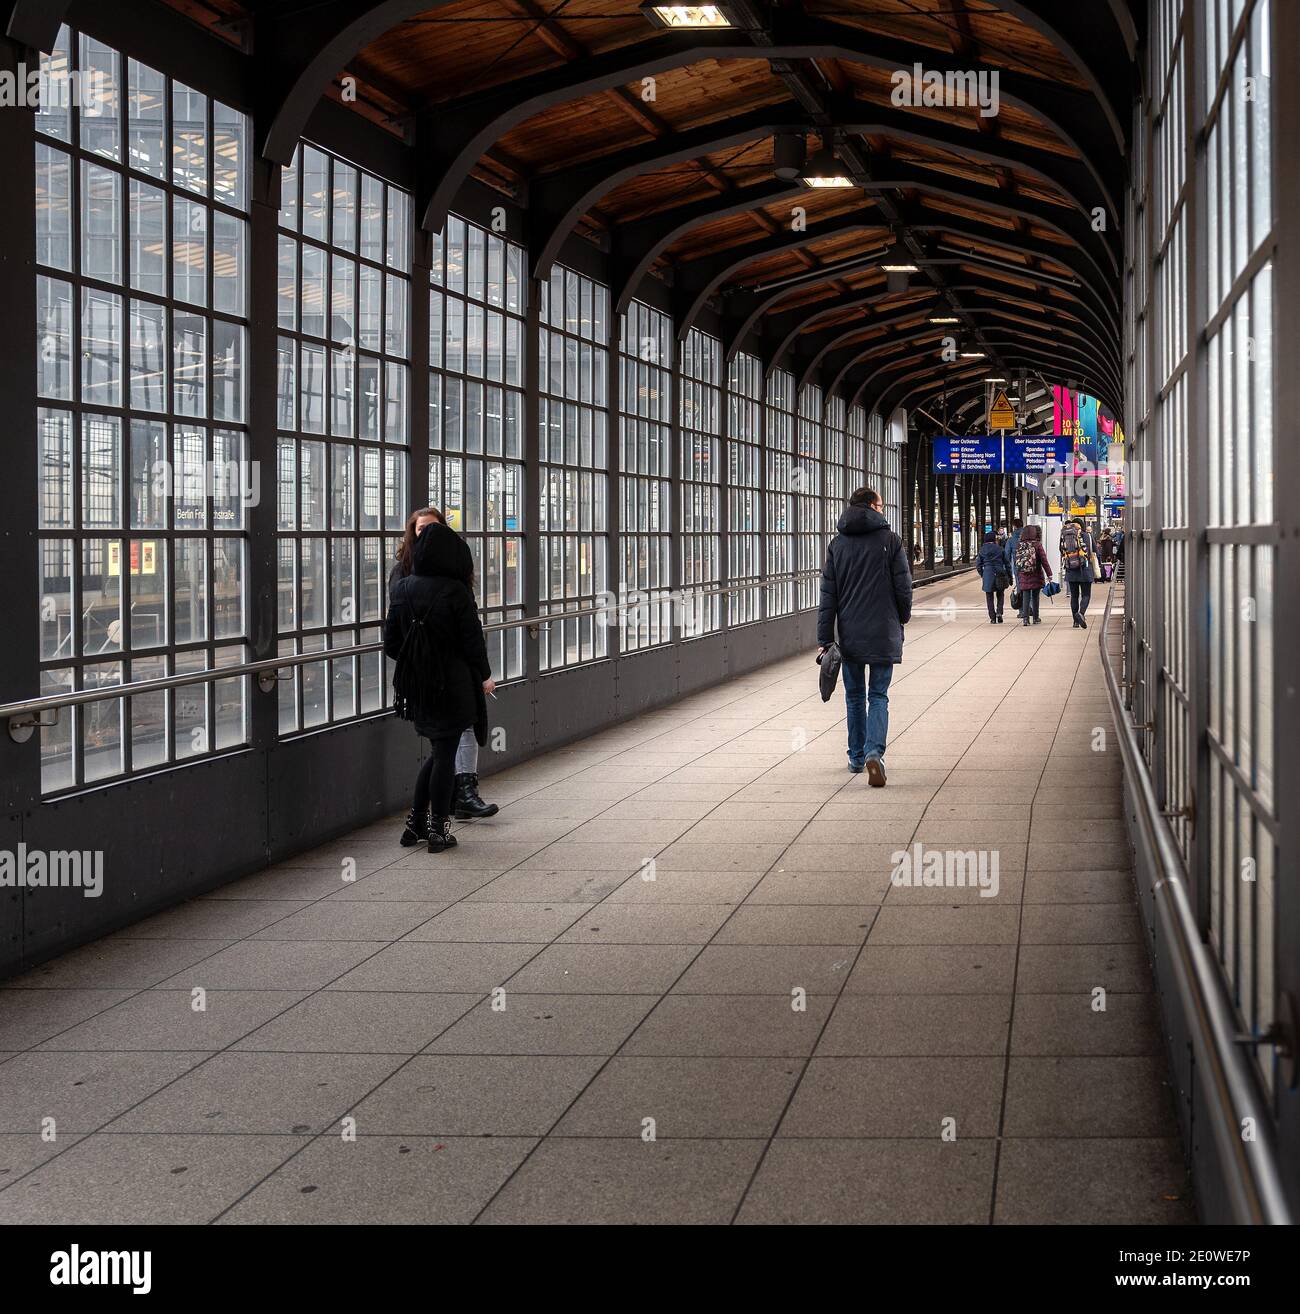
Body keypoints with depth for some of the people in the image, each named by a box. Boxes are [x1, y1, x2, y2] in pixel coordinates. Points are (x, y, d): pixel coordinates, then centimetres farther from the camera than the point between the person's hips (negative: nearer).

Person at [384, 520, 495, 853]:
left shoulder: (402, 588, -1)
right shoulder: (456, 591, -16)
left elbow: (391, 643, 3)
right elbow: (472, 639, -11)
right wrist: (485, 676, 5)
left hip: (415, 686, 5)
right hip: (452, 685, -5)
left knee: (438, 750, 21)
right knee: (445, 754, 5)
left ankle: (416, 820, 19)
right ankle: (437, 829, 9)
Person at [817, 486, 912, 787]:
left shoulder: (837, 544, 5)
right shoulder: (890, 540, -4)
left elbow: (828, 594, 2)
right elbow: (903, 586, -2)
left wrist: (825, 638, 3)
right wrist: (902, 617, 17)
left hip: (849, 635, 2)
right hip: (884, 633, -2)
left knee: (854, 695, 16)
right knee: (878, 696, 2)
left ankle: (856, 756, 22)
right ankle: (874, 752, -19)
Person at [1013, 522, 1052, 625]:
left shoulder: (1019, 545, 1)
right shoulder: (1037, 545, -9)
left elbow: (1017, 560, 6)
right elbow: (1044, 561, -8)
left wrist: (1018, 576, 13)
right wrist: (1049, 574, -2)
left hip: (1023, 576, 2)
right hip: (1036, 576, -2)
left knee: (1025, 597, 3)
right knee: (1035, 597, 10)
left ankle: (1025, 618, -7)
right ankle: (1035, 618, 18)